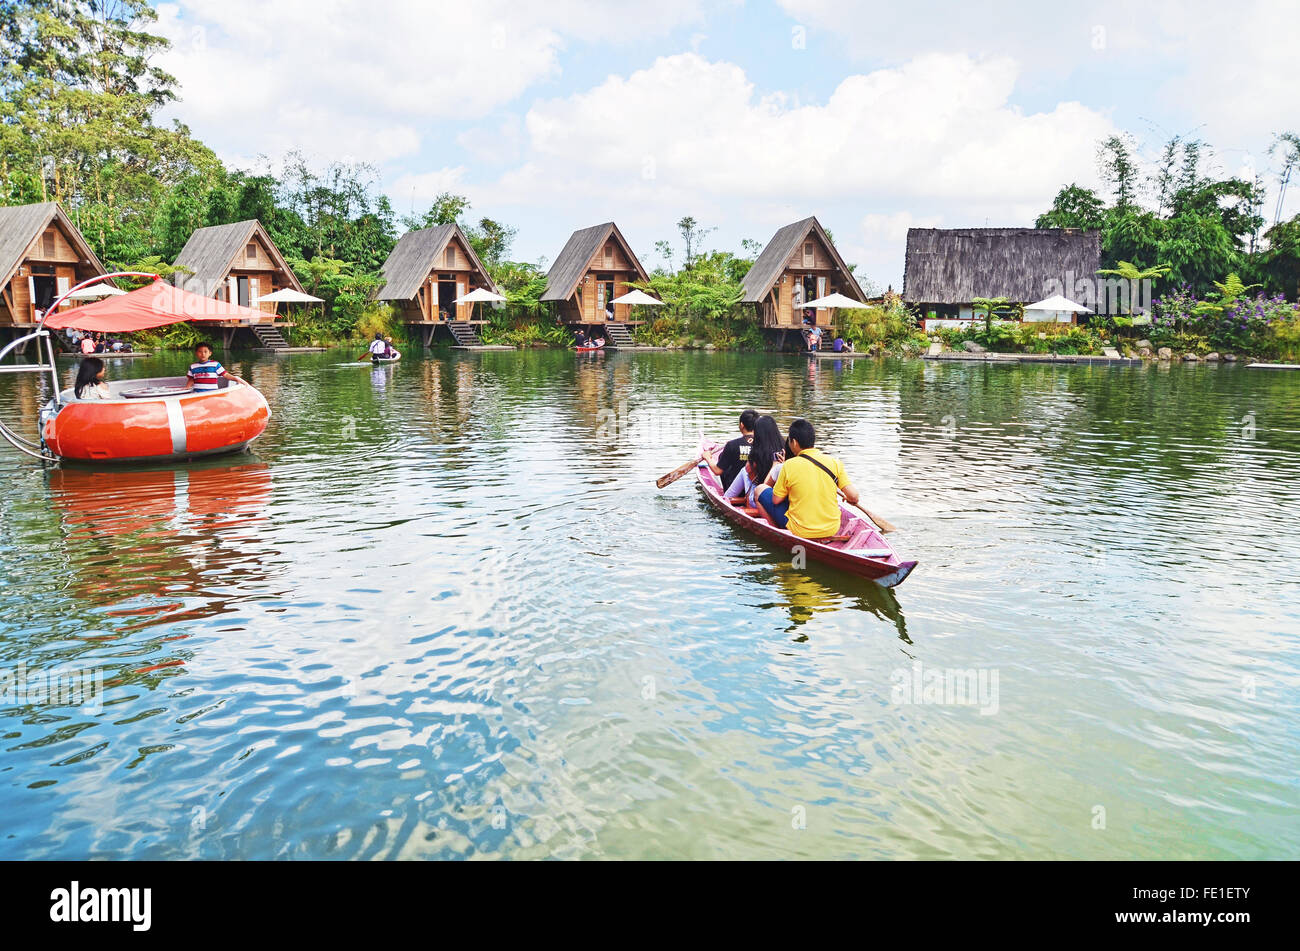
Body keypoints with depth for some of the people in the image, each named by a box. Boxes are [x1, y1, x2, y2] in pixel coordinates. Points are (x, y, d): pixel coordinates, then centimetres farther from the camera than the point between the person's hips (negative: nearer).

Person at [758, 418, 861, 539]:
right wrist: (852, 501, 17)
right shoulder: (834, 462, -5)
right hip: (832, 529, 4)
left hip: (801, 532, -4)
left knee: (760, 490, 12)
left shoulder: (789, 466, -13)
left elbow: (776, 500, -5)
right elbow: (853, 496, -6)